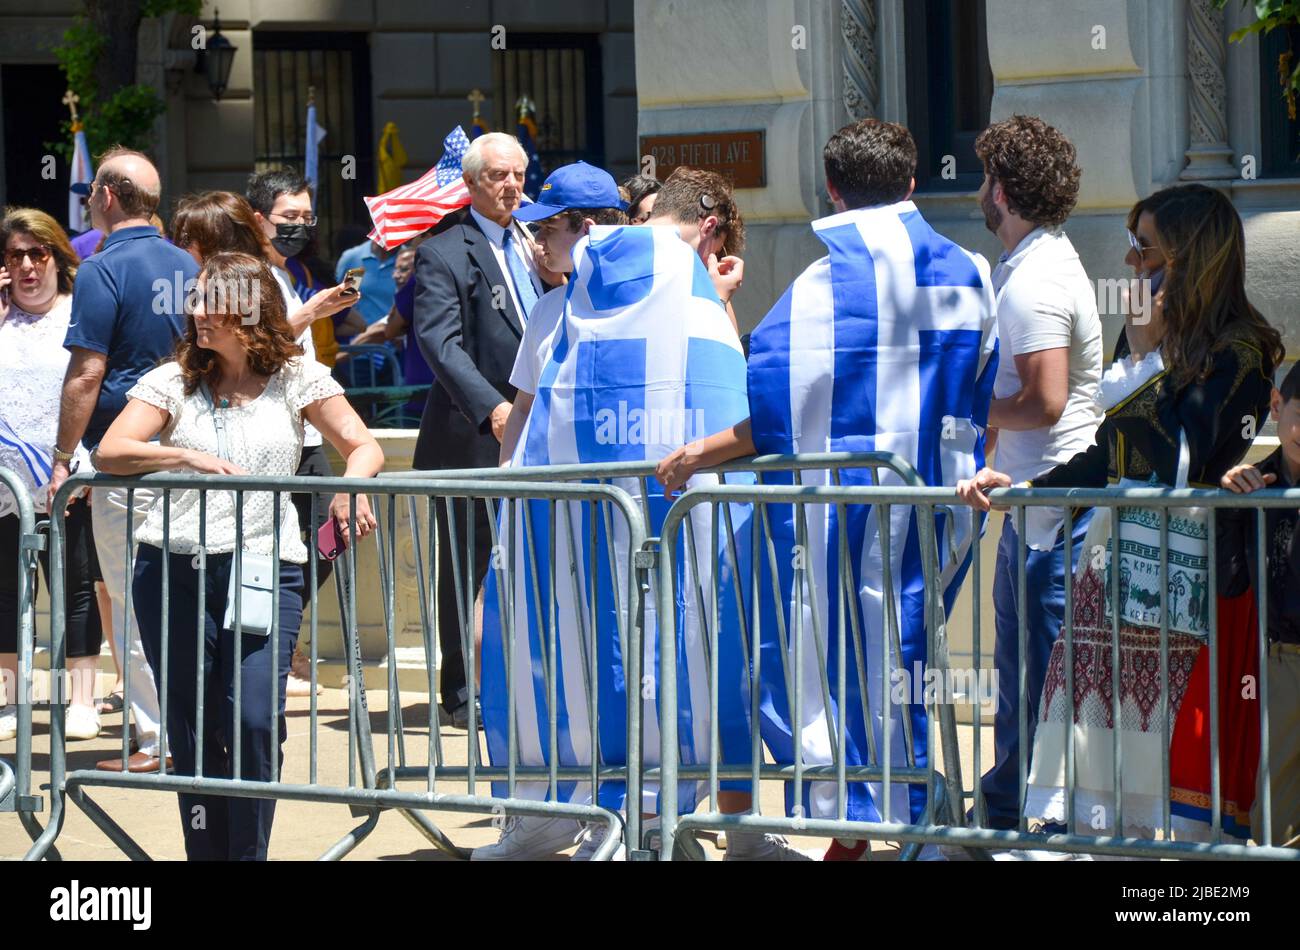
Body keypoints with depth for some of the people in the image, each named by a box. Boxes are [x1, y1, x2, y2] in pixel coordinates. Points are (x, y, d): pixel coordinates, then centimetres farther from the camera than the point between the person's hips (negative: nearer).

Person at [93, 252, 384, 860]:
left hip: (265, 566, -2)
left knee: (254, 719, -15)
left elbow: (364, 448, 4)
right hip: (174, 566, 2)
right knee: (191, 729, 3)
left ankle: (249, 853, -3)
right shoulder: (173, 381, 7)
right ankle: (206, 853, 14)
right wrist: (187, 456, -21)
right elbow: (108, 453, -5)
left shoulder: (297, 379, 7)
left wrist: (352, 486, -20)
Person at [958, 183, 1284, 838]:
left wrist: (1149, 358, -13)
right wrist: (1018, 487, 14)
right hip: (1114, 553, 8)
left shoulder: (1239, 353, -9)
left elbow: (1179, 461, -20)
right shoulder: (1161, 334, 15)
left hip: (1179, 571, -8)